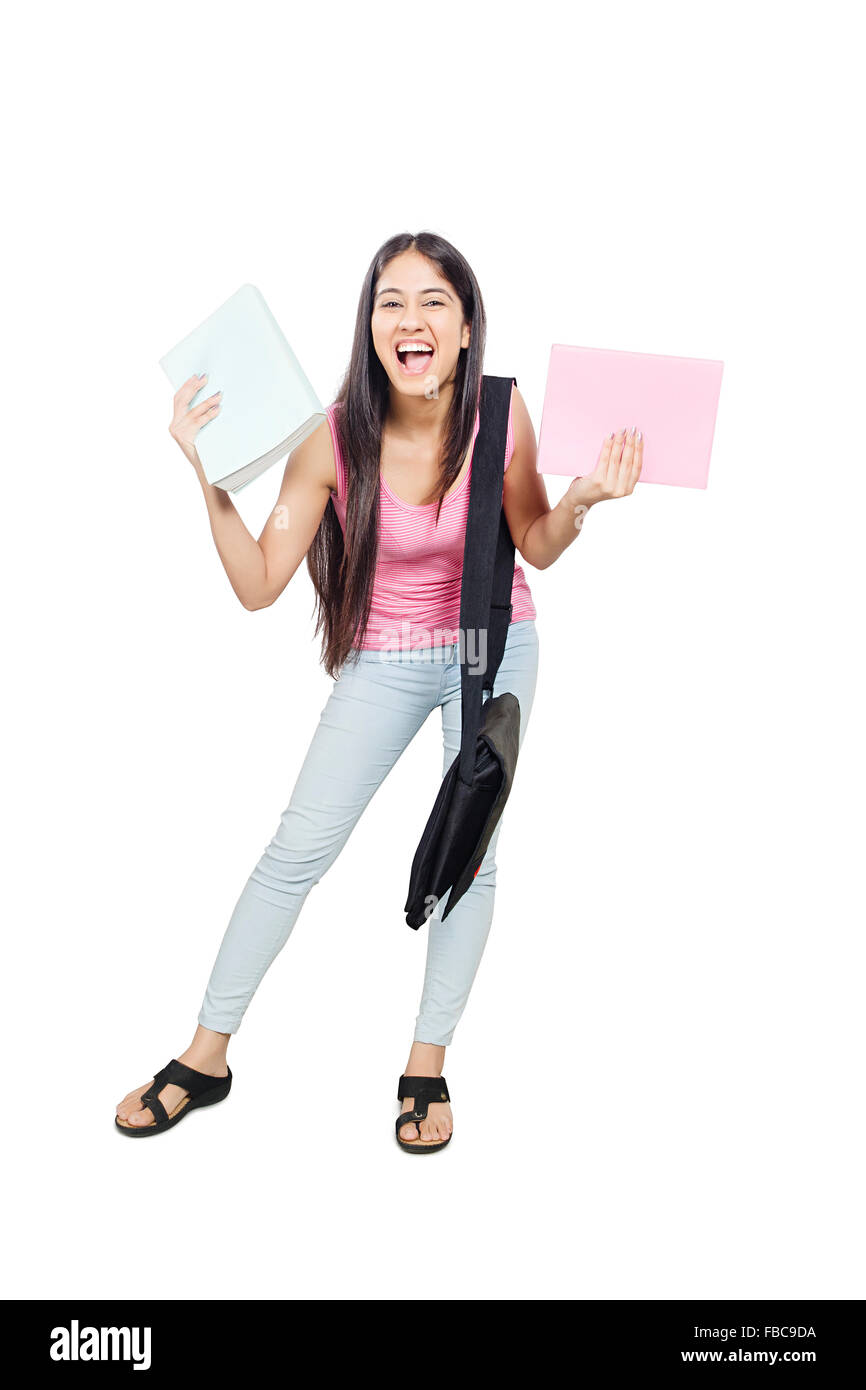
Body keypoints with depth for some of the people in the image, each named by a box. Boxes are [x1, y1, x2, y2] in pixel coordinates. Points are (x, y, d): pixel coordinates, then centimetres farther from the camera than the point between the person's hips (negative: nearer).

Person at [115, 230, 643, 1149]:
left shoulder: (500, 416, -17)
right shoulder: (334, 439, -20)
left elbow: (537, 548, -2)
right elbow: (258, 586, -17)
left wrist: (583, 498, -22)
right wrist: (209, 475, -28)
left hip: (494, 648, 1)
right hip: (385, 660, -1)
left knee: (469, 855, 5)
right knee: (297, 849, -1)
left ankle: (427, 1065, 23)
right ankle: (205, 1057, 14)